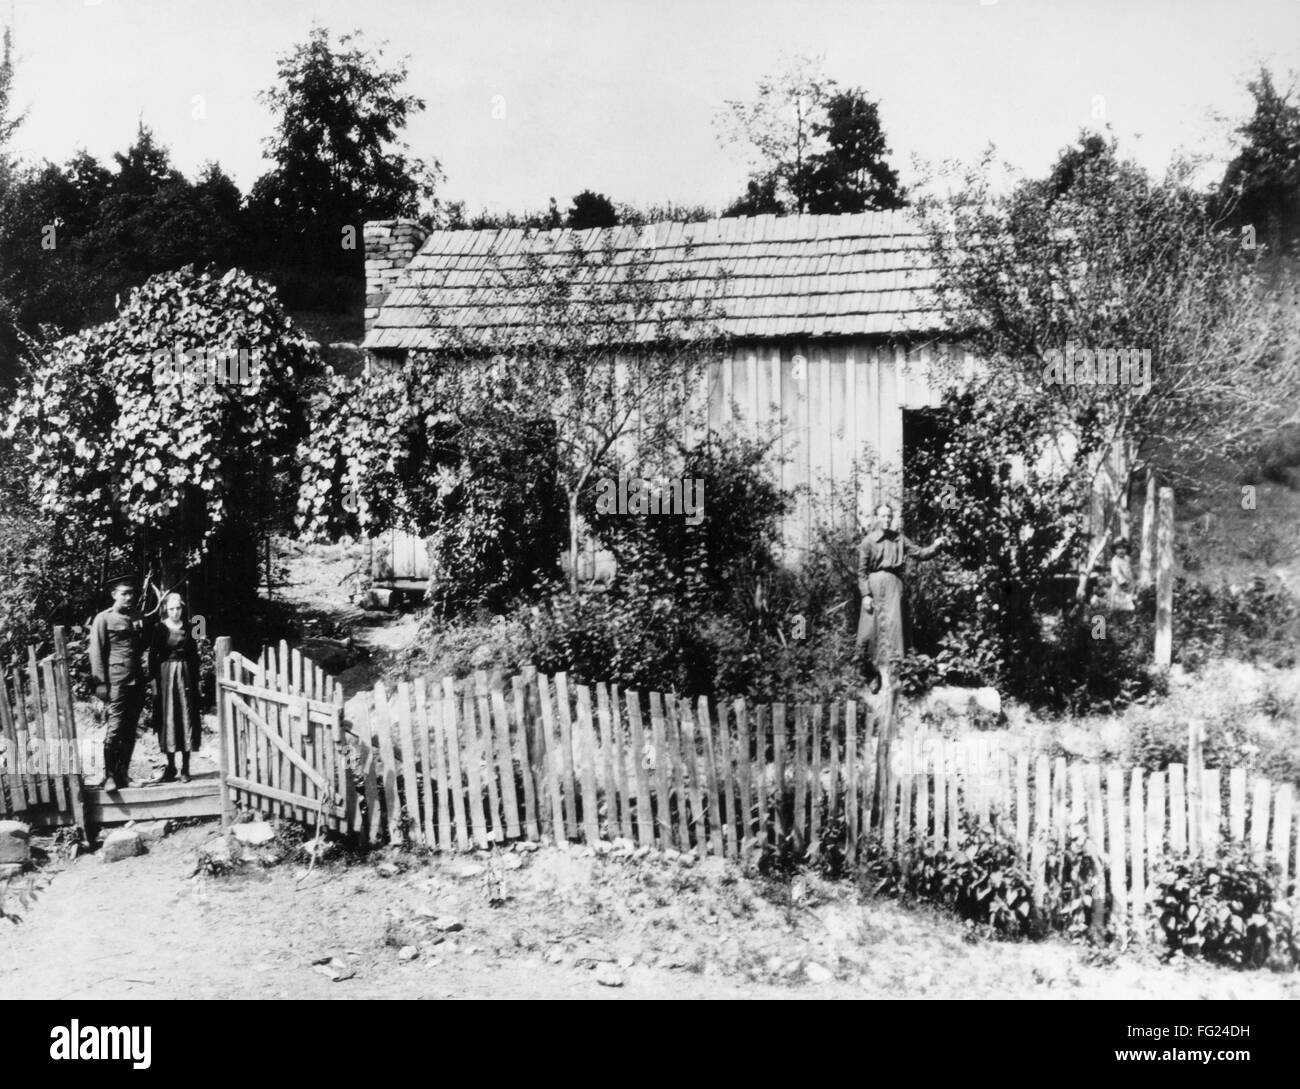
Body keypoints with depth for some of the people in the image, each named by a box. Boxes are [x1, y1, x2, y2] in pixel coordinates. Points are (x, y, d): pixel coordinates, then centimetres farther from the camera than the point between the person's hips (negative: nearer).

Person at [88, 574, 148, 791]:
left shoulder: (137, 618, 17)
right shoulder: (104, 619, 0)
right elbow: (96, 653, -4)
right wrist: (100, 683, -10)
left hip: (137, 681, 6)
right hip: (117, 681, -6)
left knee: (130, 731, 6)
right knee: (115, 727, -10)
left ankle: (123, 775, 13)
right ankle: (109, 776, -6)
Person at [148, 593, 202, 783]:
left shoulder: (188, 629, 7)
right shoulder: (159, 629, 0)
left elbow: (195, 656, 9)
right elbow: (152, 656, -2)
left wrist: (196, 681, 3)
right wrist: (154, 680, -9)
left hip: (185, 675, 2)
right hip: (165, 676, -2)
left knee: (186, 718, 1)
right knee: (168, 719, 0)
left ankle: (185, 769, 6)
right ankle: (170, 768, 6)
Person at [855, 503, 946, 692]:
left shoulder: (898, 539, 10)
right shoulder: (868, 541, 3)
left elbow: (920, 553, 11)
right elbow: (861, 570, 0)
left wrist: (936, 546, -6)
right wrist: (865, 595, -7)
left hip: (893, 585, 1)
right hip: (874, 586, -1)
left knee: (890, 626, -10)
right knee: (871, 629, -2)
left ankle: (885, 673, -11)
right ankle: (874, 671, 15)